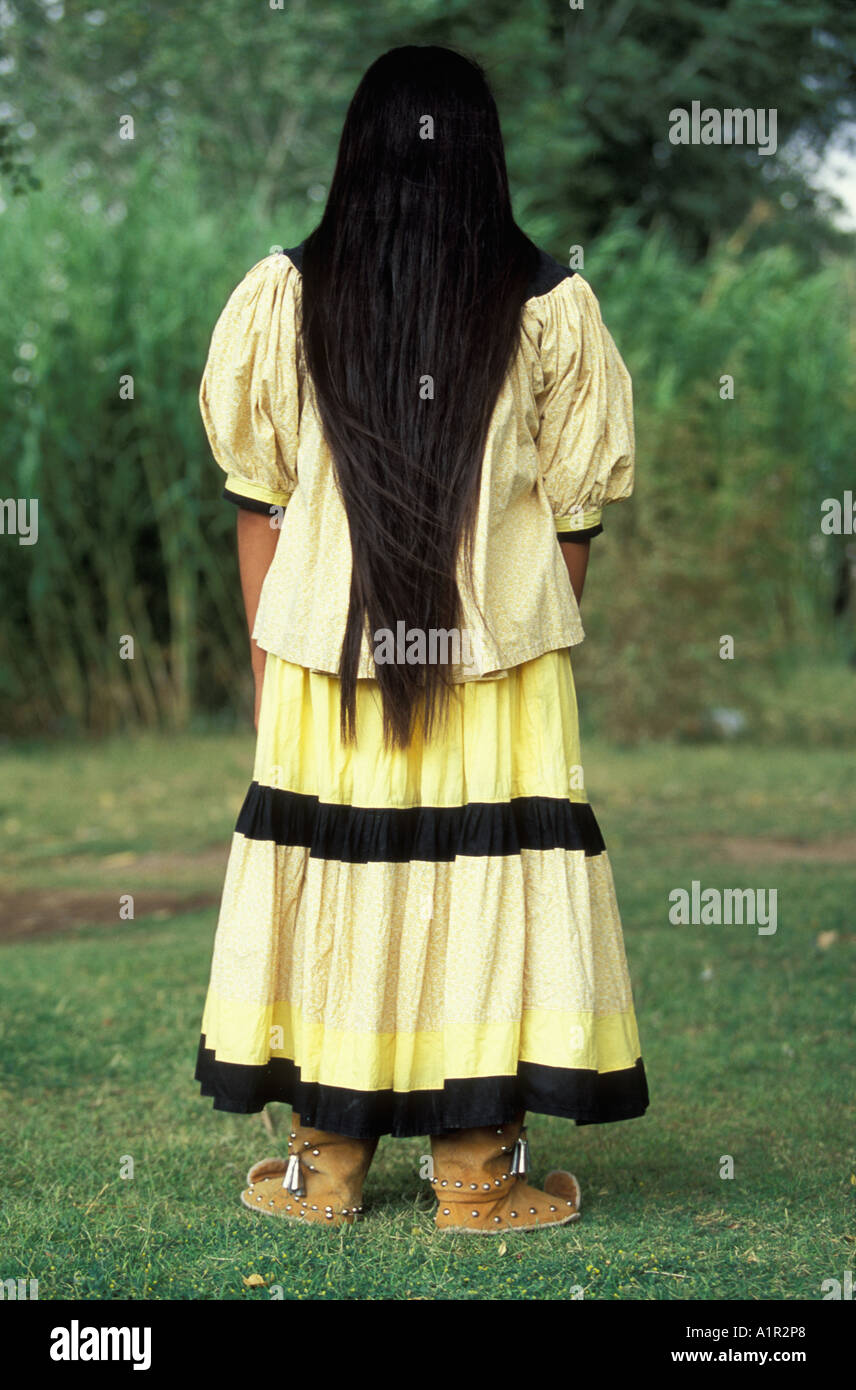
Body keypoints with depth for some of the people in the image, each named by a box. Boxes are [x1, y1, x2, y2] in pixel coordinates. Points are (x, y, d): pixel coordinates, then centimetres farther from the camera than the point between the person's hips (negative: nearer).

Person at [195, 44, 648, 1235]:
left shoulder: (284, 296, 0)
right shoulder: (551, 307, -3)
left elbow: (258, 502, 3)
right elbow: (572, 511, 0)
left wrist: (266, 655, 10)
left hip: (325, 650, 1)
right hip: (498, 654, -1)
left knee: (329, 882, 9)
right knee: (486, 891, 6)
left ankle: (327, 1163, 18)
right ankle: (479, 1170, 13)